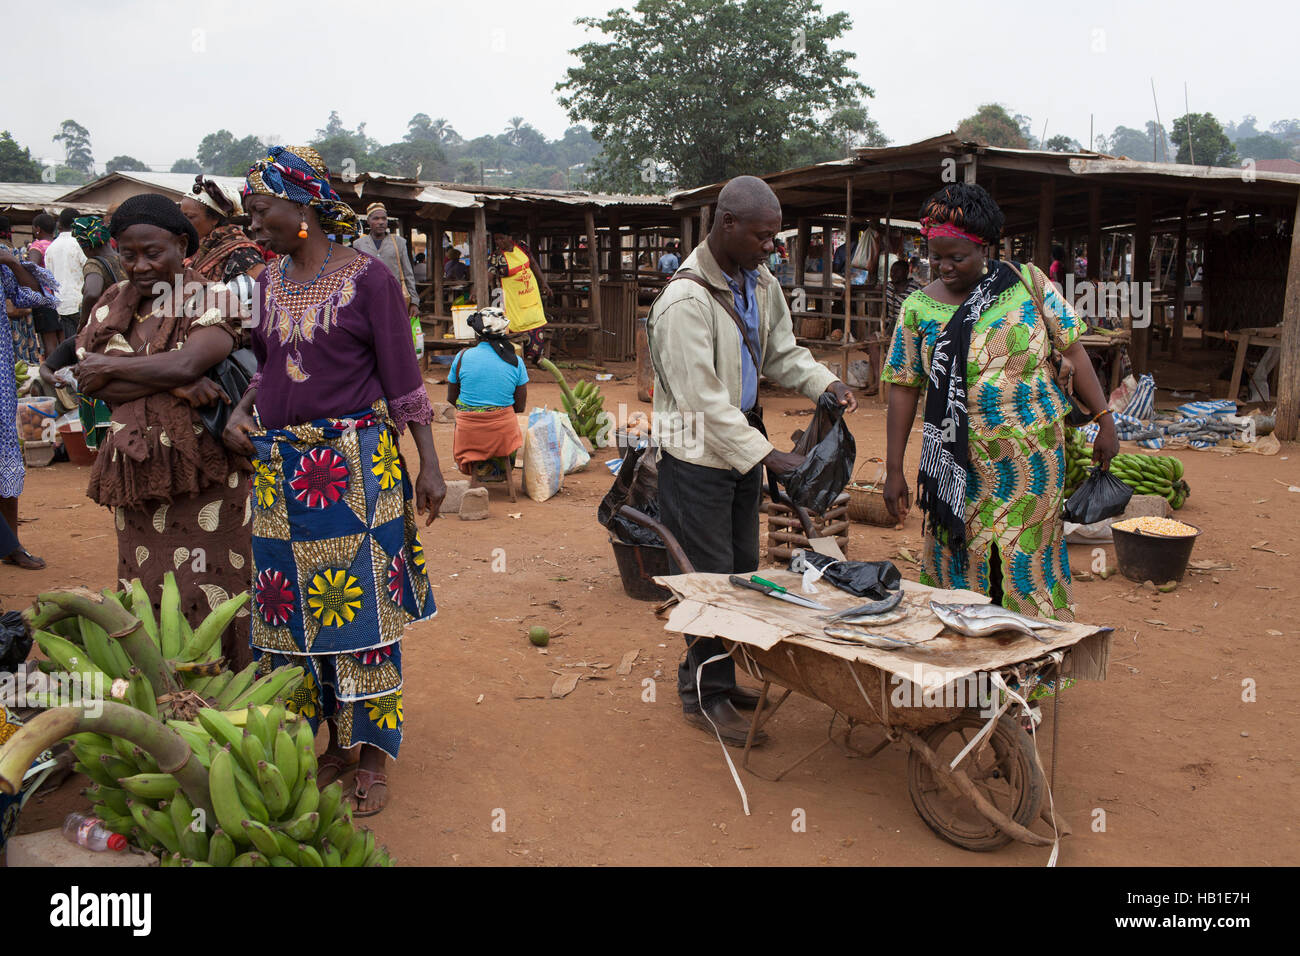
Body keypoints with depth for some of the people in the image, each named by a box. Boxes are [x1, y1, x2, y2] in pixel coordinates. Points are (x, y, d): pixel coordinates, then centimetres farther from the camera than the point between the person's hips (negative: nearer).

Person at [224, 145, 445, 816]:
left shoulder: (366, 277, -7)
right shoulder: (271, 281, 11)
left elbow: (403, 379, -7)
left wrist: (429, 467, -9)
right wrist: (240, 411, 3)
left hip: (356, 467, -6)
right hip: (281, 466, 6)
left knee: (361, 606, 0)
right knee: (300, 608, 10)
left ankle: (371, 754, 15)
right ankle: (332, 742, 26)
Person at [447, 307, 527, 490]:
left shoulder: (463, 357, -5)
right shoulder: (516, 362, -3)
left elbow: (451, 398, 5)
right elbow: (520, 406, 2)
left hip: (469, 432, -1)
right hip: (504, 431, 1)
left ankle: (477, 468, 2)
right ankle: (502, 464, 7)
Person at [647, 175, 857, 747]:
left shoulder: (759, 284, 5)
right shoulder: (685, 301, -22)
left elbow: (781, 353, 15)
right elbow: (702, 399, -24)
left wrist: (824, 383, -4)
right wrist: (764, 454, -26)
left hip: (743, 444, 9)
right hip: (699, 455, -9)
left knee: (743, 569, 16)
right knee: (711, 577, -1)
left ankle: (718, 678, 31)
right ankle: (704, 697, 15)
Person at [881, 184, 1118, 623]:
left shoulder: (1027, 282, 0)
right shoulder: (918, 309, 0)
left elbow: (1072, 349, 4)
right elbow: (903, 389, 1)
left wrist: (1105, 420, 0)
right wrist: (893, 470, -1)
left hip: (1033, 454, 0)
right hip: (958, 462, 0)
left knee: (1030, 559, 7)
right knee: (959, 564, 4)